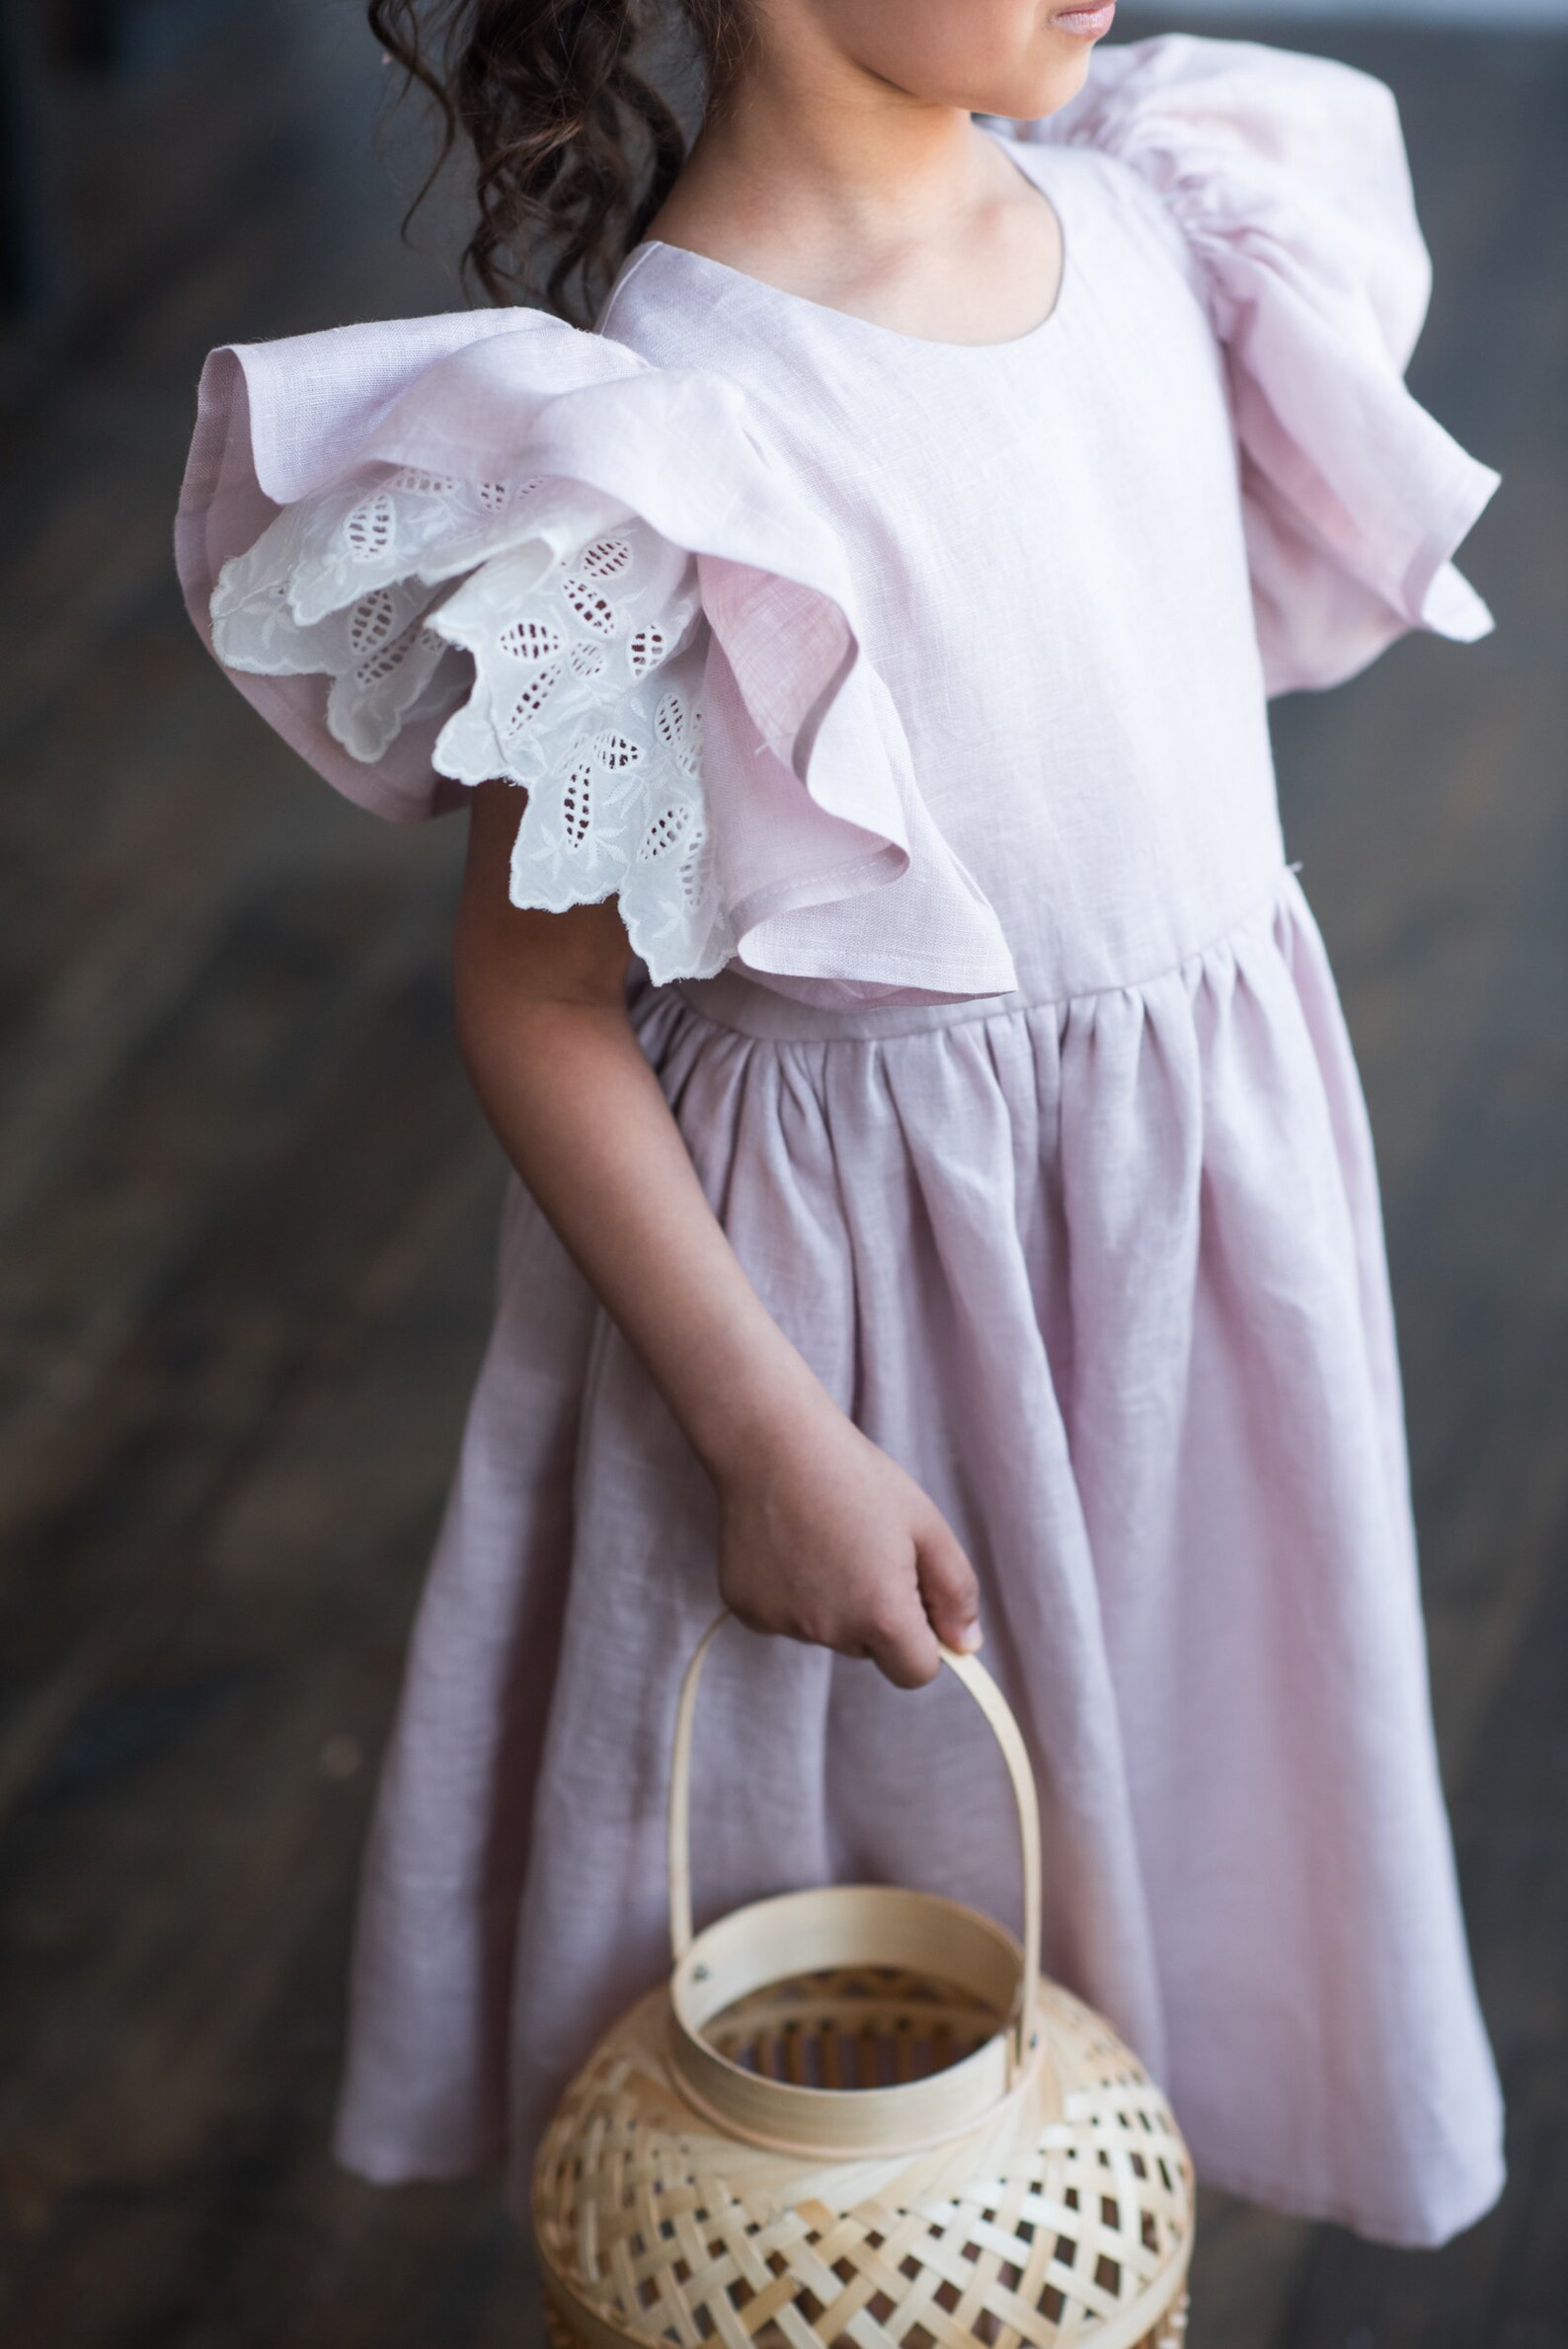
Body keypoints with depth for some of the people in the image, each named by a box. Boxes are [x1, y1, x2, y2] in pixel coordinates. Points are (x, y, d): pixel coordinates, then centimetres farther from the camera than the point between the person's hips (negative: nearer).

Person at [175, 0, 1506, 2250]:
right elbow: (537, 1006, -18)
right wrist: (769, 1439, -18)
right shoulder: (666, 433, -25)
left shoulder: (1149, 216, -4)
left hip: (1204, 1197, 7)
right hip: (871, 1257, -6)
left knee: (1167, 1792, 24)